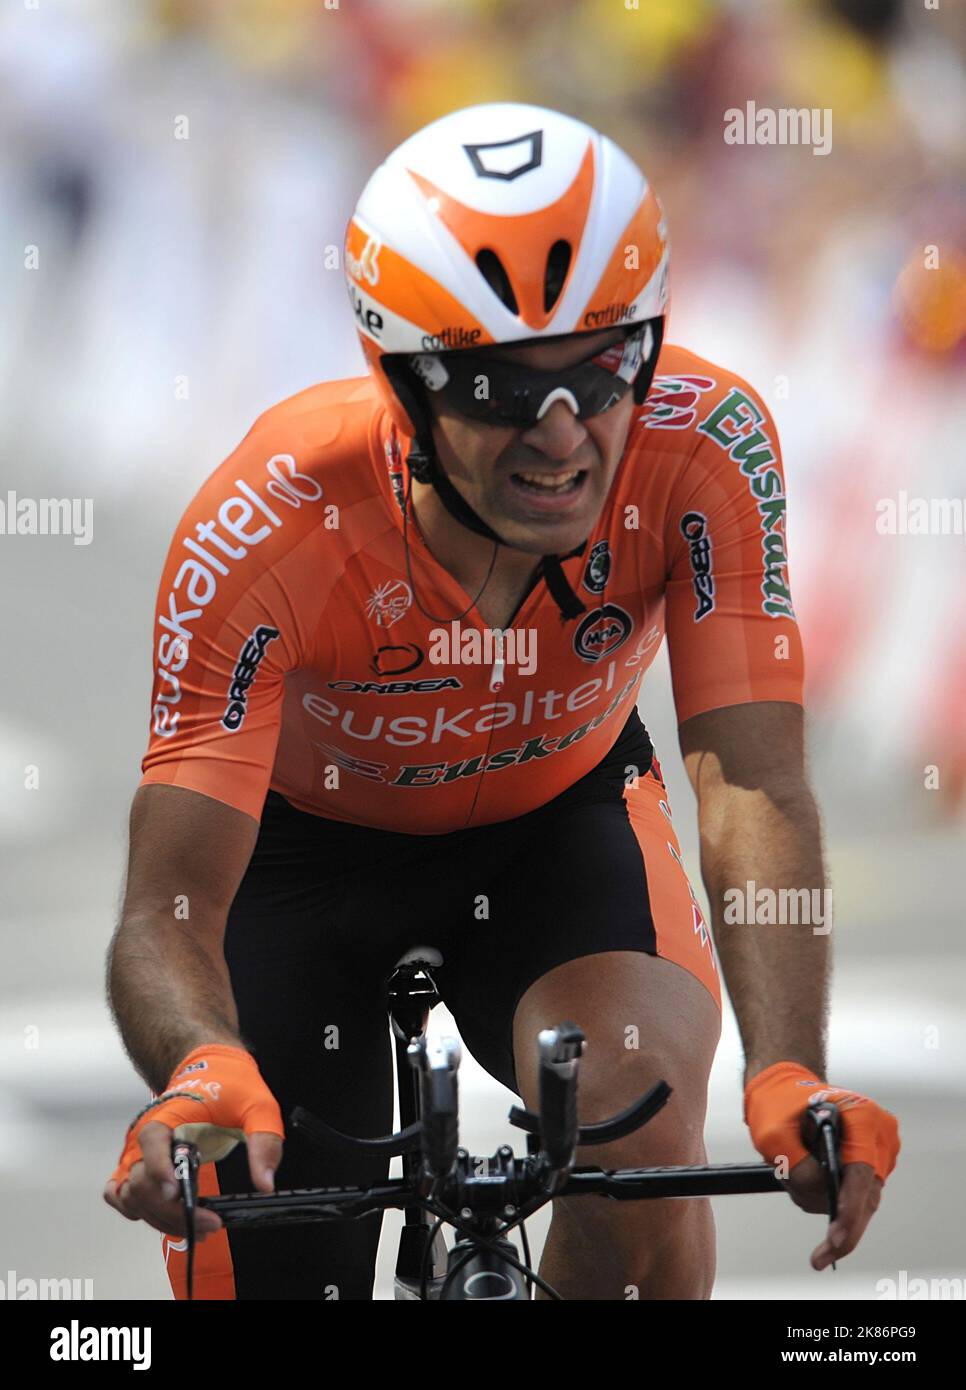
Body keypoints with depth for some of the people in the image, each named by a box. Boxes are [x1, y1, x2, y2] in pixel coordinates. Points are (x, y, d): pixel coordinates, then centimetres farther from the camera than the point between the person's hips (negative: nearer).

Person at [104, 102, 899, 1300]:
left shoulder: (702, 449, -32)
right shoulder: (266, 528, -36)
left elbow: (752, 787, -36)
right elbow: (168, 912, -38)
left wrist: (790, 1075, -53)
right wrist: (203, 1072, -62)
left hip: (554, 820, 1)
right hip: (303, 842, -1)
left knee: (636, 1111, -30)